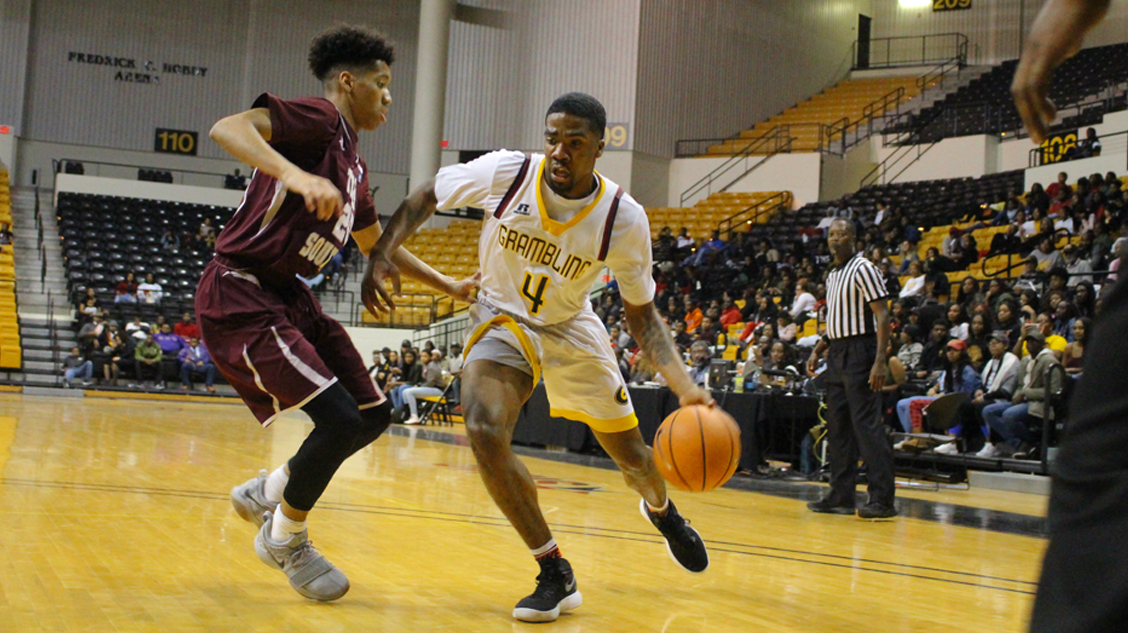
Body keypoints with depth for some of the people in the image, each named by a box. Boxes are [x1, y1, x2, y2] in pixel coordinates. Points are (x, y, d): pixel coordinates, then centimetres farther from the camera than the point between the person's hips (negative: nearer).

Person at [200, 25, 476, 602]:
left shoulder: (353, 166, 18)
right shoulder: (319, 119, -10)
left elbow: (376, 244, 32)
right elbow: (227, 128, -28)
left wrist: (449, 287, 33)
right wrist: (296, 175, -44)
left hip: (289, 296, 9)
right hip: (240, 294, -9)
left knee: (373, 415, 6)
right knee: (338, 419, -17)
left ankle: (265, 491, 26)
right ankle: (284, 538, 7)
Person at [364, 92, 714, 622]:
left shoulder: (623, 219, -23)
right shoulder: (504, 173, -24)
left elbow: (642, 315, -13)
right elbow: (424, 199, -6)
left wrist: (685, 387, -28)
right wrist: (379, 256, -21)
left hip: (572, 328, 1)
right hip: (504, 319, -1)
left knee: (631, 455, 10)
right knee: (484, 429, -29)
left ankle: (661, 510, 51)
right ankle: (555, 575, -14)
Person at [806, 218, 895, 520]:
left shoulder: (863, 268, -10)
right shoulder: (833, 275, 16)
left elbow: (882, 316, -16)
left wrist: (880, 361, -24)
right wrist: (818, 351, 17)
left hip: (858, 353, -9)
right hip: (837, 354, 9)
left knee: (867, 426, -11)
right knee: (837, 428, 10)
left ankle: (883, 499, -9)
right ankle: (841, 496, 17)